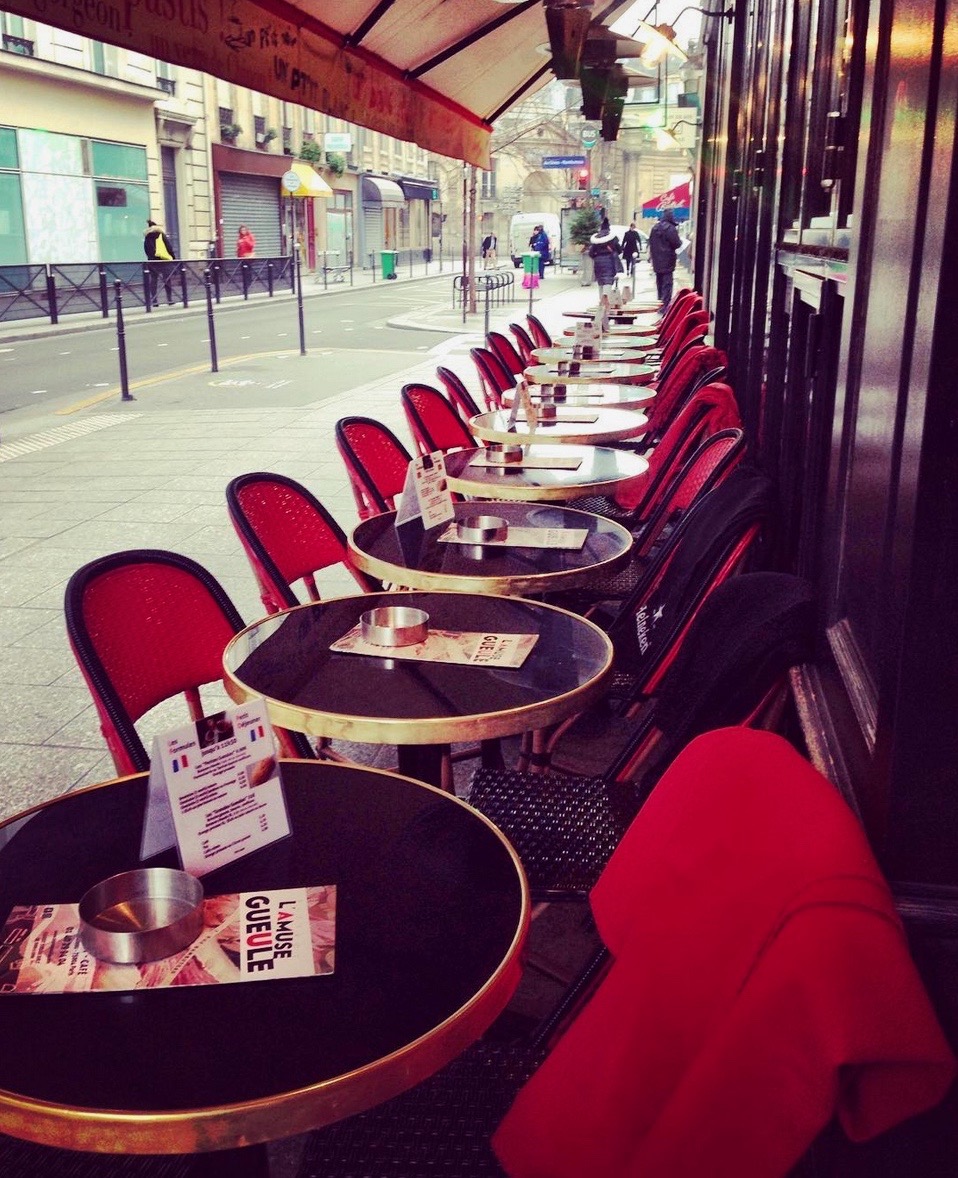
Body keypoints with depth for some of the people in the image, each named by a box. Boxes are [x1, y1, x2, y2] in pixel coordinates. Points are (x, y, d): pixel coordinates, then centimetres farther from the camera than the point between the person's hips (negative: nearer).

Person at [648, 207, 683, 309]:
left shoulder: (655, 227, 10)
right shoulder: (671, 228, -16)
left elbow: (650, 243, 18)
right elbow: (677, 244, -15)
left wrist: (652, 256, 26)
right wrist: (680, 240, 7)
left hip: (657, 261, 8)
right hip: (667, 262, -8)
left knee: (659, 283, 18)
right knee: (667, 284, -6)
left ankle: (660, 303, 27)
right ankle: (665, 306, -11)